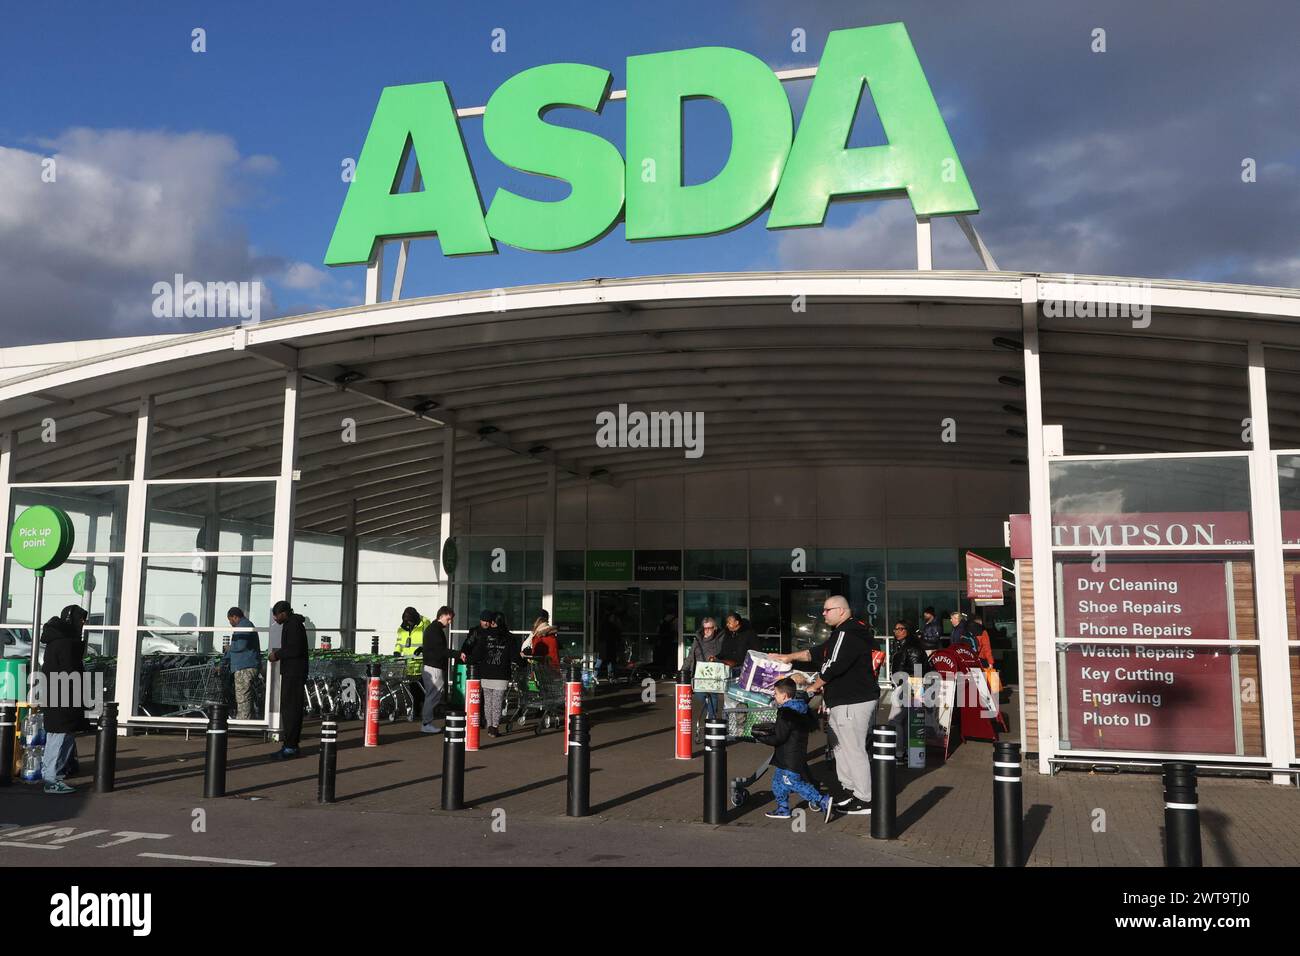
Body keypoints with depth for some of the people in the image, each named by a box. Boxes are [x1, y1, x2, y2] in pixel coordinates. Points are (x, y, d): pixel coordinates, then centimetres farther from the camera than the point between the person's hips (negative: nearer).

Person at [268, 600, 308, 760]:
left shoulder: (294, 625, -15)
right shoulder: (291, 624, 18)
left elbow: (295, 650, -24)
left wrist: (277, 655, -11)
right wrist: (279, 652, 14)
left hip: (294, 673, -11)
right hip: (292, 673, 11)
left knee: (290, 709, -9)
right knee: (292, 709, 14)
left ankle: (289, 747, -8)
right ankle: (291, 745, 20)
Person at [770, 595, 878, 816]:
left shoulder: (848, 635, -19)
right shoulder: (843, 633, 17)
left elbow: (833, 666, -22)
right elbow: (817, 652, 24)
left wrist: (813, 687, -8)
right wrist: (789, 657, 20)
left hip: (854, 702, -11)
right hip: (844, 701, 11)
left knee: (854, 750, -6)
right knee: (841, 746, 18)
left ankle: (864, 800, 1)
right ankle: (850, 791, 27)